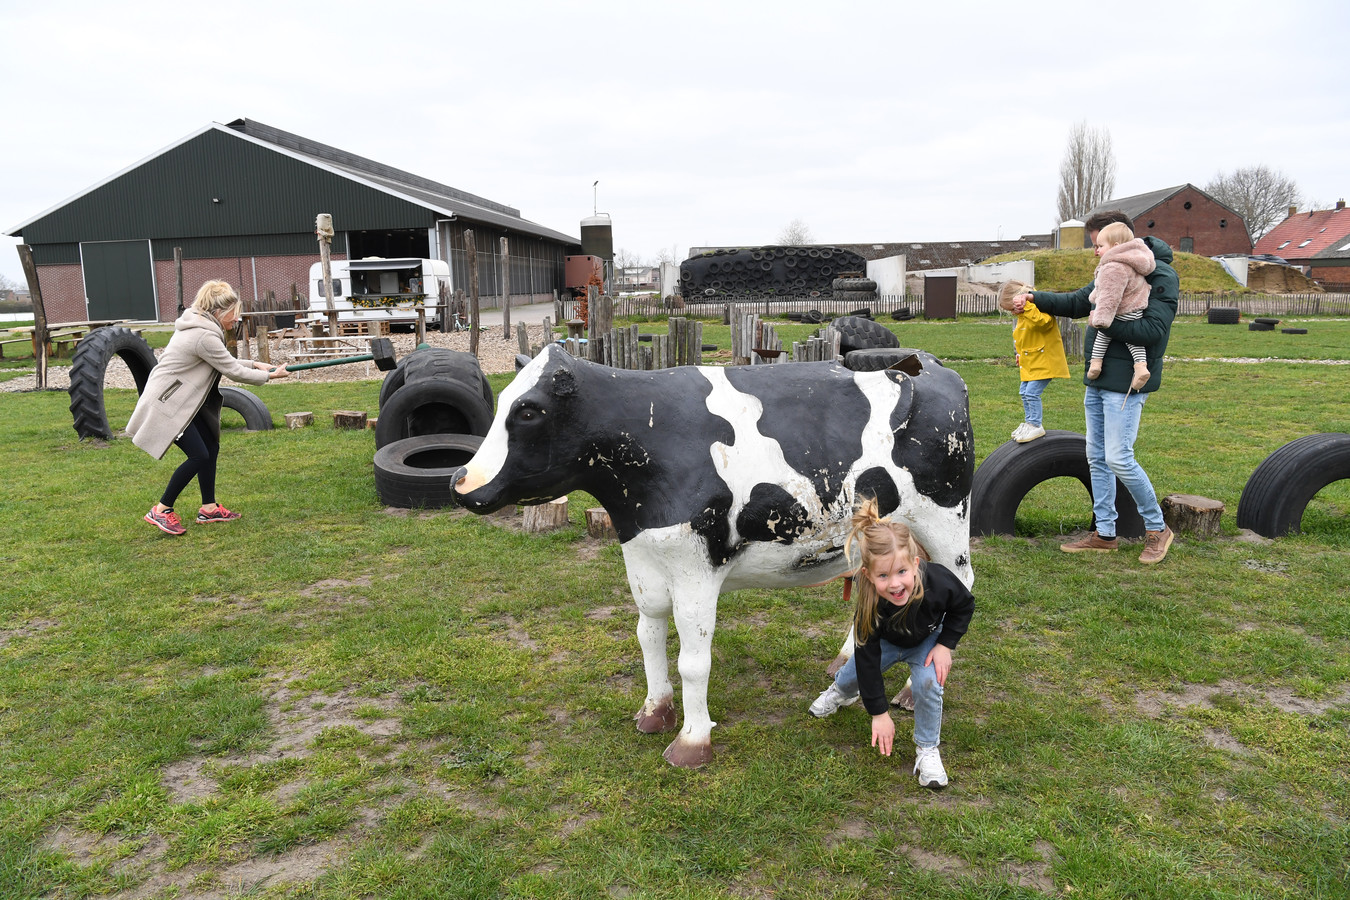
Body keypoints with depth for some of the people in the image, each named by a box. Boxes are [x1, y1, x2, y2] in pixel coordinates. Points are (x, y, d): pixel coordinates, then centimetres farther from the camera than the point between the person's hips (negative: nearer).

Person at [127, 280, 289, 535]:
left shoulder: (201, 326, 8)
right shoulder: (205, 337, -23)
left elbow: (225, 362, 19)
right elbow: (233, 371, -16)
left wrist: (255, 365, 8)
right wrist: (269, 376, -4)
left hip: (183, 399, 10)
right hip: (166, 402, -10)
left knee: (211, 447, 10)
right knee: (199, 456, -11)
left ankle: (209, 509, 19)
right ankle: (161, 510, 2)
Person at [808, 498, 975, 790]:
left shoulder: (940, 583, -42)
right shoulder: (868, 606, -40)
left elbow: (965, 606, -16)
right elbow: (868, 659, -28)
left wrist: (945, 645, -23)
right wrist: (879, 713, -25)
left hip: (928, 639, -1)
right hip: (886, 641, 1)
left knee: (928, 682, -22)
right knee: (858, 670, 11)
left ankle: (927, 749, 2)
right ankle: (841, 691, 51)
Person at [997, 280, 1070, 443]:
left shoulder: (1039, 309, -18)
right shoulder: (1021, 316, 12)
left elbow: (1044, 321, -40)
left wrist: (1027, 307, -38)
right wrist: (1020, 354, 29)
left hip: (1043, 362, -10)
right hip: (1029, 363, 10)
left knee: (1032, 392, -13)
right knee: (1024, 392, 14)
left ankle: (1036, 426, -3)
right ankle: (1029, 422, 27)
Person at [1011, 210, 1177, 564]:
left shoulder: (1160, 277, -12)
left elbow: (1153, 330, -22)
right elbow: (1076, 302, 22)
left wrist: (1106, 322, -16)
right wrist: (1035, 297, 9)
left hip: (1126, 382, -9)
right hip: (1097, 379, 9)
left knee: (1119, 458, -10)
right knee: (1096, 457, 11)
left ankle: (1157, 528, 10)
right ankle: (1104, 533, 20)